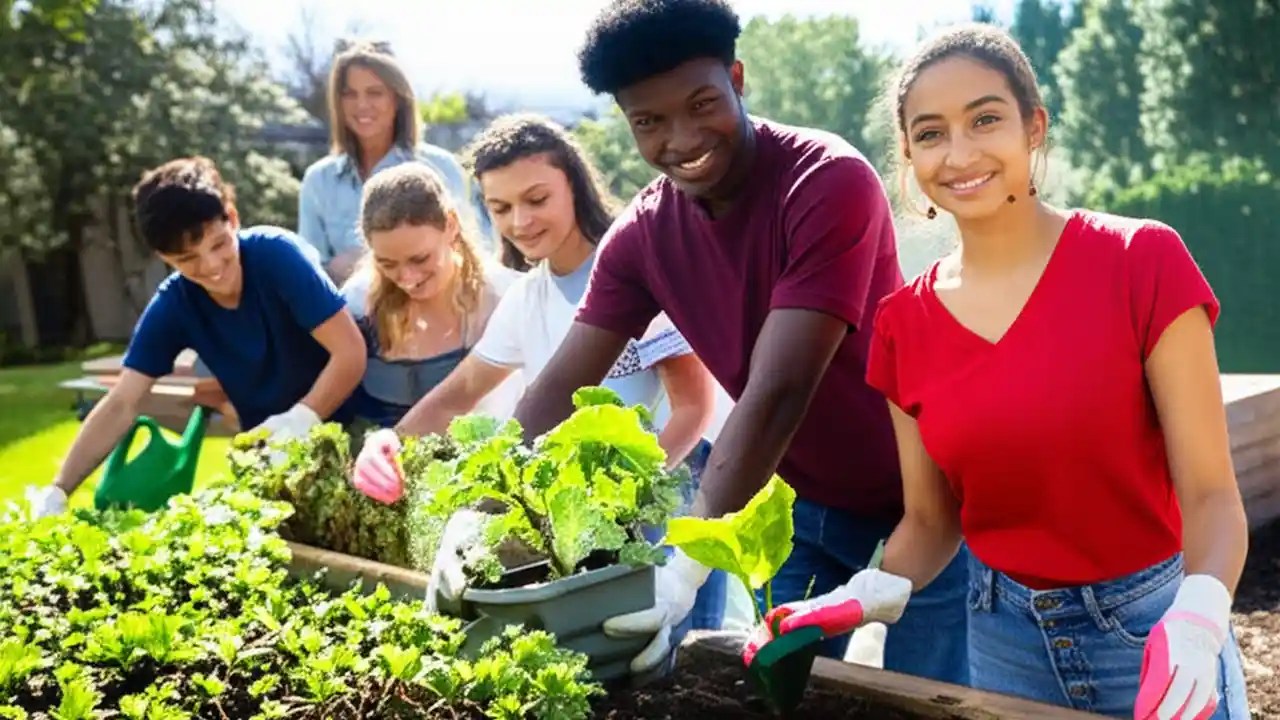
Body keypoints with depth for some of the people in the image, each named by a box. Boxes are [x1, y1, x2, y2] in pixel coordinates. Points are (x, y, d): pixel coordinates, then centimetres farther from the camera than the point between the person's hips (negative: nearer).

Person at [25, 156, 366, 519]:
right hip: (269, 447, 3)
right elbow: (121, 405, -11)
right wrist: (58, 492, -20)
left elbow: (351, 352, -23)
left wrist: (301, 418, -37)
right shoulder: (172, 305, -11)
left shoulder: (276, 253, -22)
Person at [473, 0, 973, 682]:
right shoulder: (642, 233, -7)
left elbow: (778, 391, -33)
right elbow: (558, 389, -7)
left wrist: (688, 563, -37)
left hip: (918, 497, -5)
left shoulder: (829, 182, -26)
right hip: (809, 502, 5)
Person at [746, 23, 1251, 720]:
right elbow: (930, 518, 4)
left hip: (1152, 632, -3)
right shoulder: (904, 323, -3)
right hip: (1003, 638, 3)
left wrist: (1195, 620, -30)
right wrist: (873, 594, -15)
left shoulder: (1142, 263, -13)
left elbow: (1209, 491, -13)